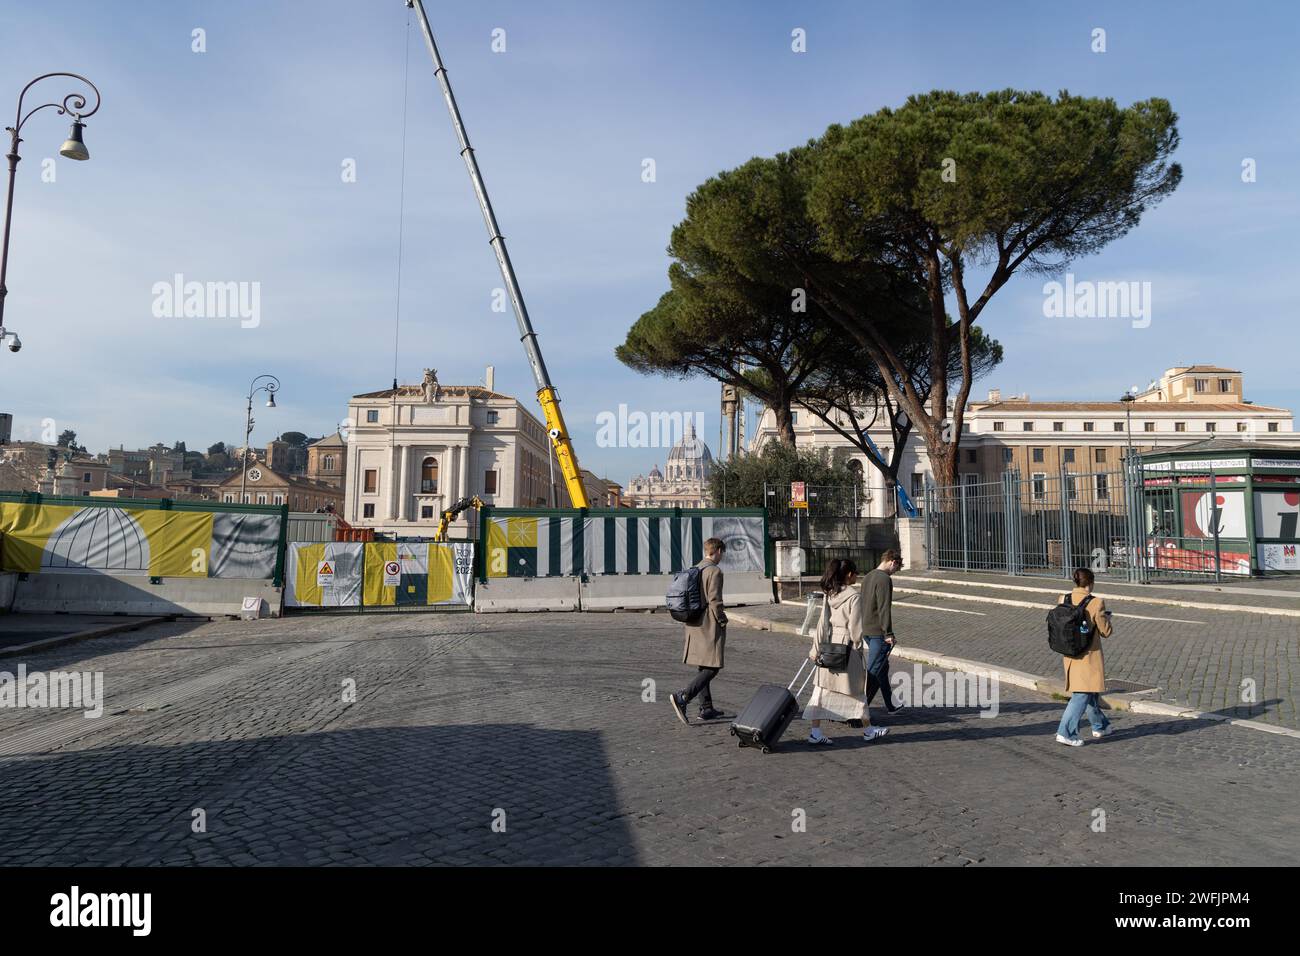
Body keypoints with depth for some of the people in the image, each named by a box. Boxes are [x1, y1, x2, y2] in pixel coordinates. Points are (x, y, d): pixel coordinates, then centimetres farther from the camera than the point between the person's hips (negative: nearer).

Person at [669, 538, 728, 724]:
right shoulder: (714, 571, -13)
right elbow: (714, 601, -19)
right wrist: (722, 620, -6)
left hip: (694, 626, 9)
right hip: (709, 626, -9)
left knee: (702, 668, 14)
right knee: (712, 668, -7)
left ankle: (706, 708, 19)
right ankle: (682, 698, -19)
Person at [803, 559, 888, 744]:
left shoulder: (829, 594, 6)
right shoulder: (854, 596, -13)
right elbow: (855, 627, -13)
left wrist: (816, 648, 11)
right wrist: (858, 647, 0)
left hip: (829, 645, 6)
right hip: (846, 645, -6)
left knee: (822, 689, 6)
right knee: (857, 688, 10)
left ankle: (816, 732, 6)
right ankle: (868, 730, 25)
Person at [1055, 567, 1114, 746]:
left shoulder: (1063, 600, -2)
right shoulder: (1096, 603, -16)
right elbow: (1105, 631, -8)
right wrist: (1106, 617, 10)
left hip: (1070, 655, 6)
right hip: (1089, 656, -6)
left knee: (1090, 691, 23)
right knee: (1082, 694, -3)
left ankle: (1099, 726, 39)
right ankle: (1065, 733, -9)